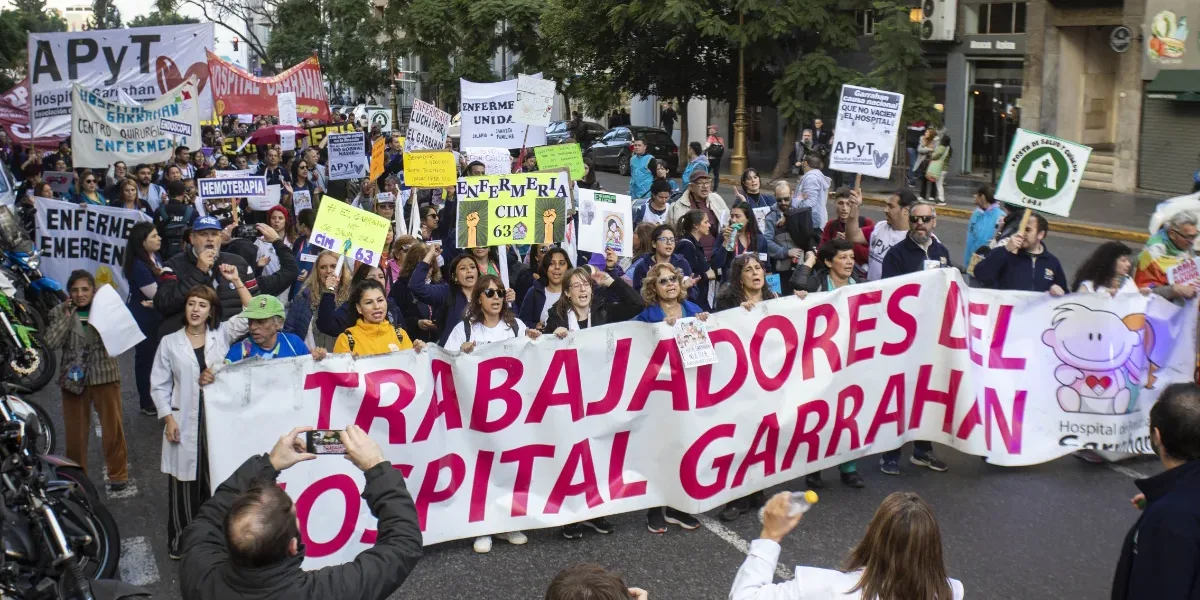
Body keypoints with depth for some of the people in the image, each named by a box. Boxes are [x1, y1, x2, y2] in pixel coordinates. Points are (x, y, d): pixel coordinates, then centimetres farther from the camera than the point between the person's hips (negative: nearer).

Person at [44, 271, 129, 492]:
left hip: (104, 375, -1)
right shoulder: (59, 312, 2)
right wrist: (66, 316, -13)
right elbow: (52, 343, -10)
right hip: (73, 377, 2)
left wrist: (101, 314, -18)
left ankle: (118, 474, 15)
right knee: (75, 429, 10)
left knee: (113, 426, 2)